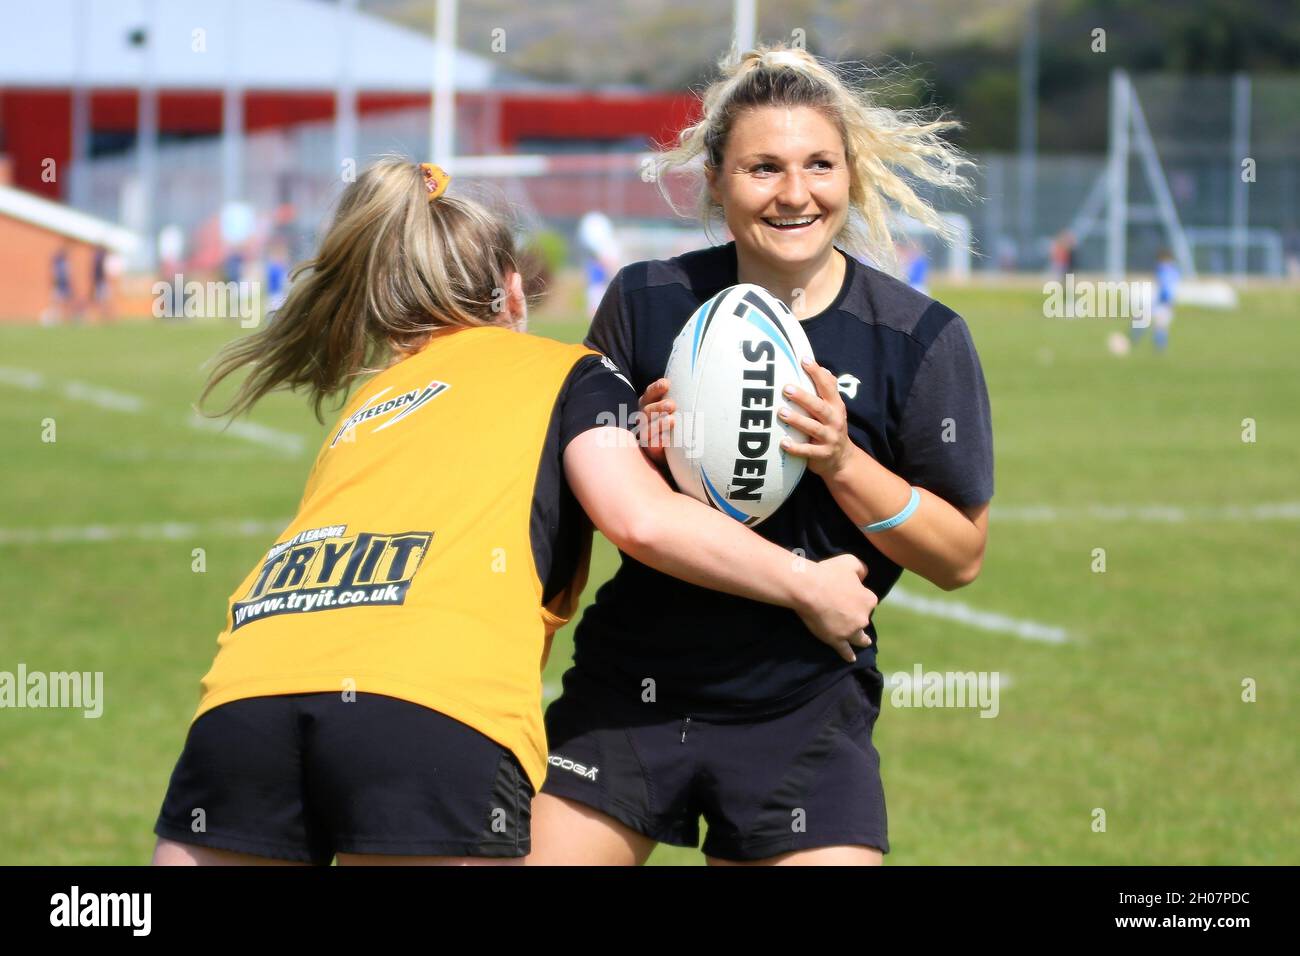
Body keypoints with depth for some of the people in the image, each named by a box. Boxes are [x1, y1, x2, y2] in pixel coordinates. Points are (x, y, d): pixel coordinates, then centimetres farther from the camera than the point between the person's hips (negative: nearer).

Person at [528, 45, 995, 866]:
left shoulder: (921, 339, -5)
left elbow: (961, 558, -2)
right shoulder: (647, 301, 0)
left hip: (805, 709, -2)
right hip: (629, 692, 2)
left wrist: (841, 463, -17)